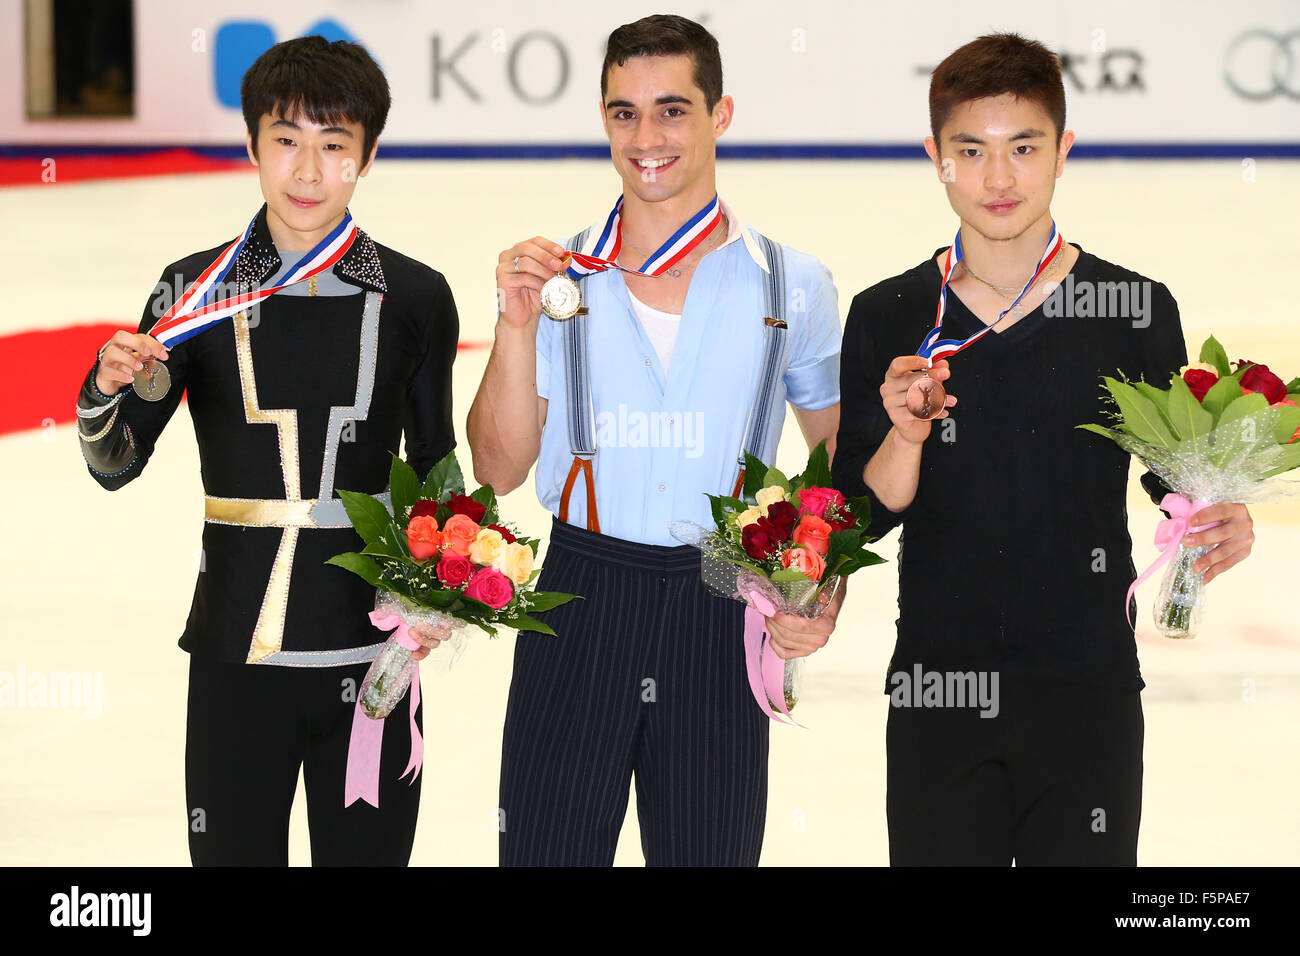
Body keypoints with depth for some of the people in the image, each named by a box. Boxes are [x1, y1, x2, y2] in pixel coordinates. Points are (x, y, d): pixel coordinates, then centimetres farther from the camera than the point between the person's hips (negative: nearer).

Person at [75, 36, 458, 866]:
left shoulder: (415, 298, 0)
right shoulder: (195, 291, -1)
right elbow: (116, 464, 2)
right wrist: (109, 388, -18)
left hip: (371, 649, 1)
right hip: (237, 649, 0)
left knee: (369, 848, 8)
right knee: (233, 849, 6)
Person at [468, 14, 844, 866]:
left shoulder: (791, 284, 1)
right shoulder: (558, 277, 2)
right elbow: (501, 469, 0)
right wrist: (517, 326, -12)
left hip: (722, 615, 0)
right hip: (580, 603, 0)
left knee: (710, 852, 8)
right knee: (544, 849, 4)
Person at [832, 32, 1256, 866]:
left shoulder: (1134, 312, -1)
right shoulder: (889, 319, 1)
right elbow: (864, 516, 1)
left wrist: (1221, 523, -14)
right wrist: (906, 436, -18)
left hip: (1088, 693, -1)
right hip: (937, 695, 1)